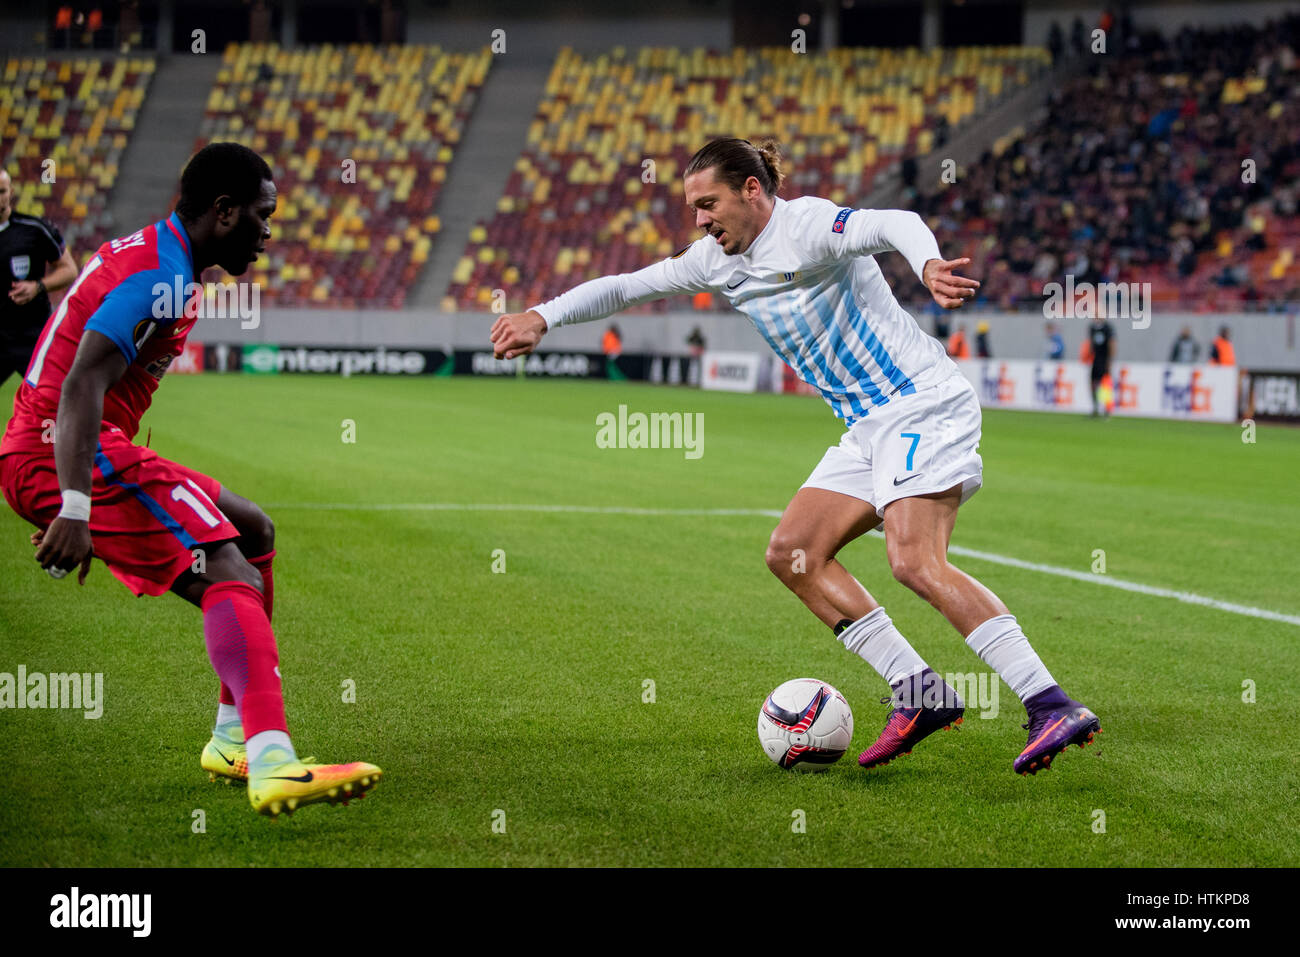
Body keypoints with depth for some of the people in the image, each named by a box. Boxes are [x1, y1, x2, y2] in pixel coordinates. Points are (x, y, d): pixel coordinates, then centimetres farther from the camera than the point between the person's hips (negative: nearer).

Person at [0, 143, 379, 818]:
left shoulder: (148, 254, 19)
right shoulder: (160, 275, -15)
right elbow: (81, 386, -26)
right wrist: (75, 508, -35)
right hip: (73, 455, -11)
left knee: (253, 532, 18)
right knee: (229, 574, -22)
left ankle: (234, 737, 16)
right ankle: (272, 764, -40)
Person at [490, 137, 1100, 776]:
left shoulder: (805, 224, -13)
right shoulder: (717, 260, 13)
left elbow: (892, 225, -32)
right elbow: (629, 286, 22)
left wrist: (928, 264, -53)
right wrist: (543, 317, 13)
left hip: (920, 405, -10)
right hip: (869, 427, 10)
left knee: (915, 562, -25)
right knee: (792, 553, 2)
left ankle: (1052, 708, -29)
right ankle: (919, 693, -1)